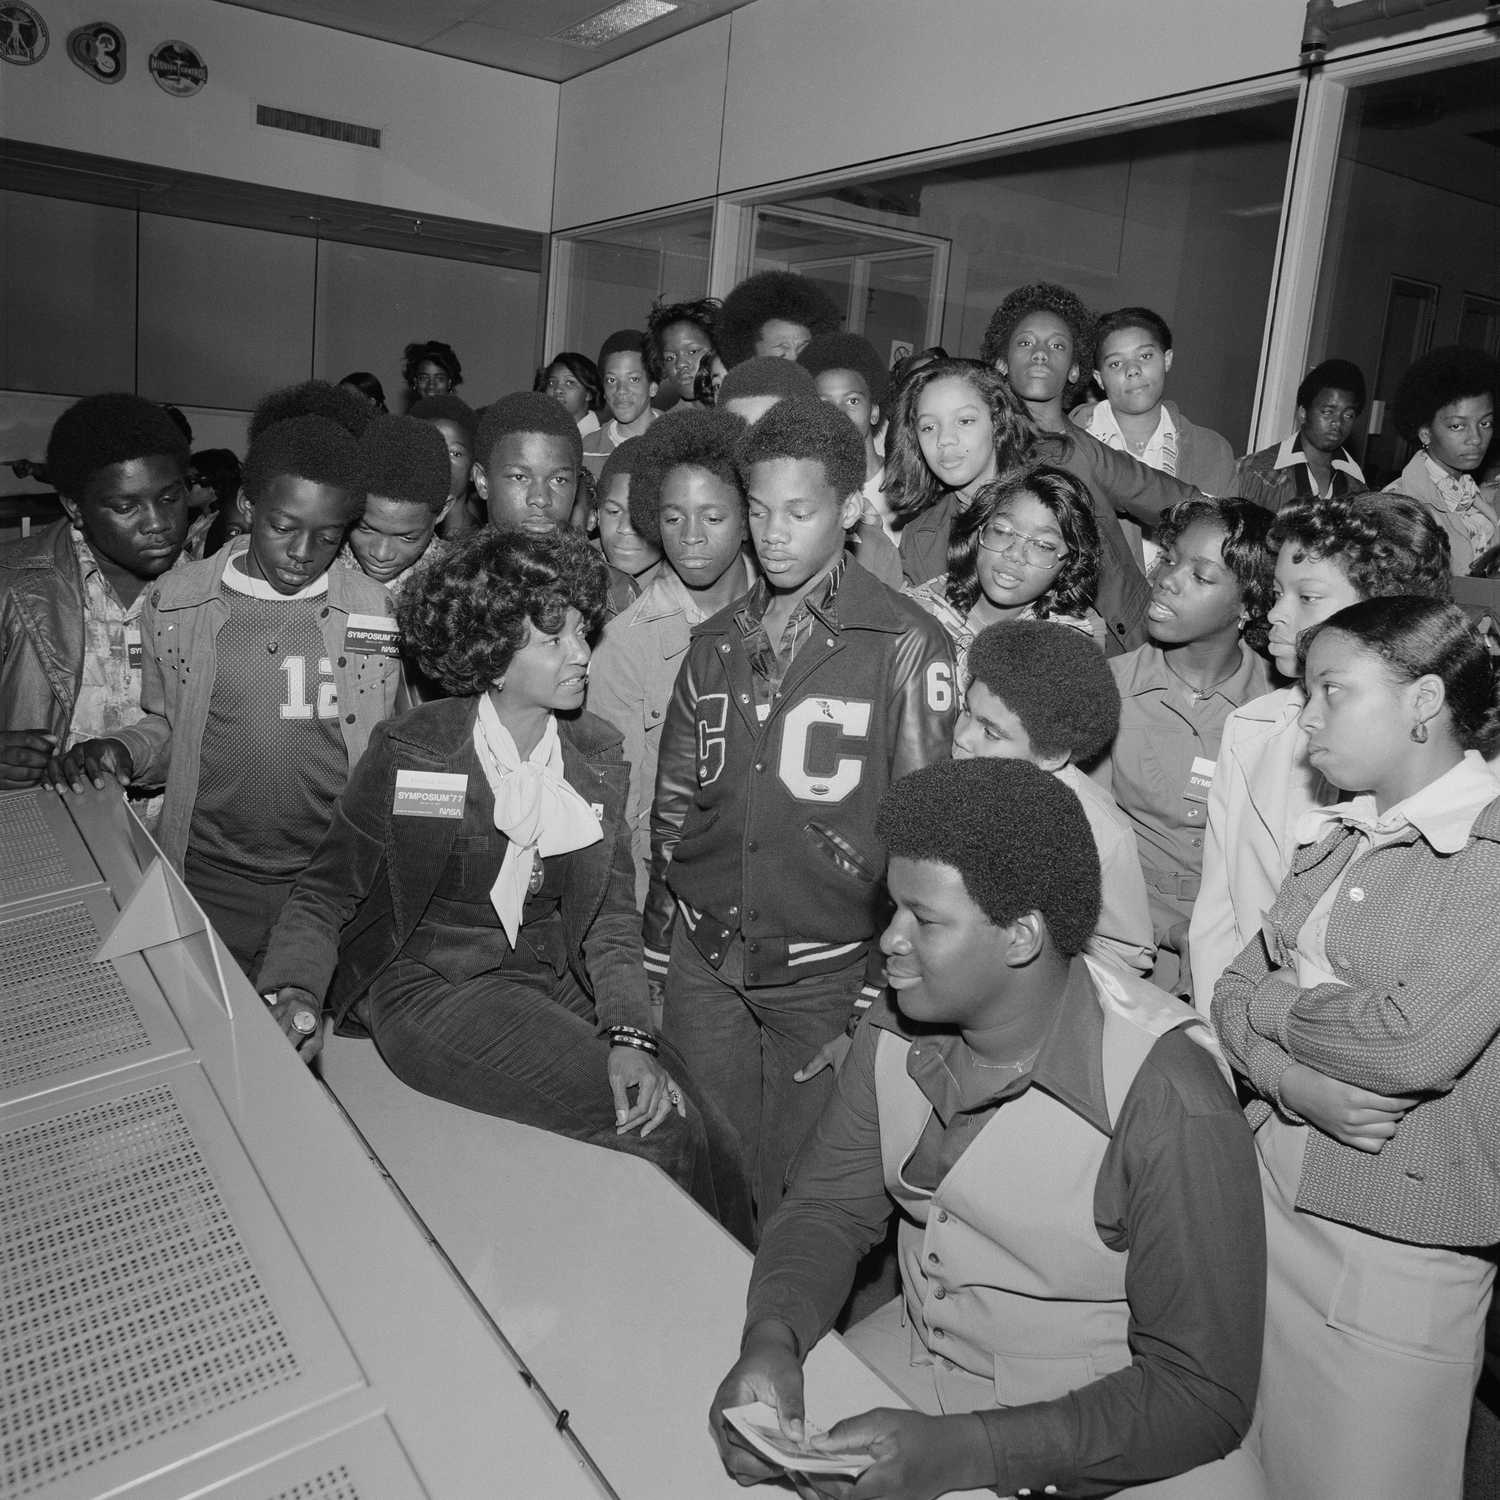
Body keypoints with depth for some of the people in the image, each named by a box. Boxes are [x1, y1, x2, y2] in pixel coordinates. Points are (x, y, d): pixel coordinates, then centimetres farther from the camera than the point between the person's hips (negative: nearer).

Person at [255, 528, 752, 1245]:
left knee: (712, 1144, -13)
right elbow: (326, 892, -1)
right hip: (431, 988, -4)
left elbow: (611, 913, 4)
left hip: (554, 984, 5)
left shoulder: (596, 753, 4)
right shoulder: (409, 751, -7)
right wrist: (291, 996, -20)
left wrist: (629, 1034, -11)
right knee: (662, 1127, -20)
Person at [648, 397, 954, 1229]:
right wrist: (656, 953, 11)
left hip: (826, 972, -4)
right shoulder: (716, 642, 7)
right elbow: (673, 804, 12)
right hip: (703, 962, 4)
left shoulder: (906, 645, -8)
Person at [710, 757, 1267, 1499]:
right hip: (914, 1354, 4)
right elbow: (829, 1208, 1)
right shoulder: (895, 1033, -9)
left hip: (1093, 1429, -3)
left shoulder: (1168, 1103, -25)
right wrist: (774, 1337, -18)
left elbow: (1201, 1395, -21)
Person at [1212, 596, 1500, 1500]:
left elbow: (1415, 1043, -25)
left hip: (1395, 1248, -6)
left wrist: (1273, 998, -9)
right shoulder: (1337, 838, 8)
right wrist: (1293, 1083, -15)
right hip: (1267, 1196, 6)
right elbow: (1233, 995, 4)